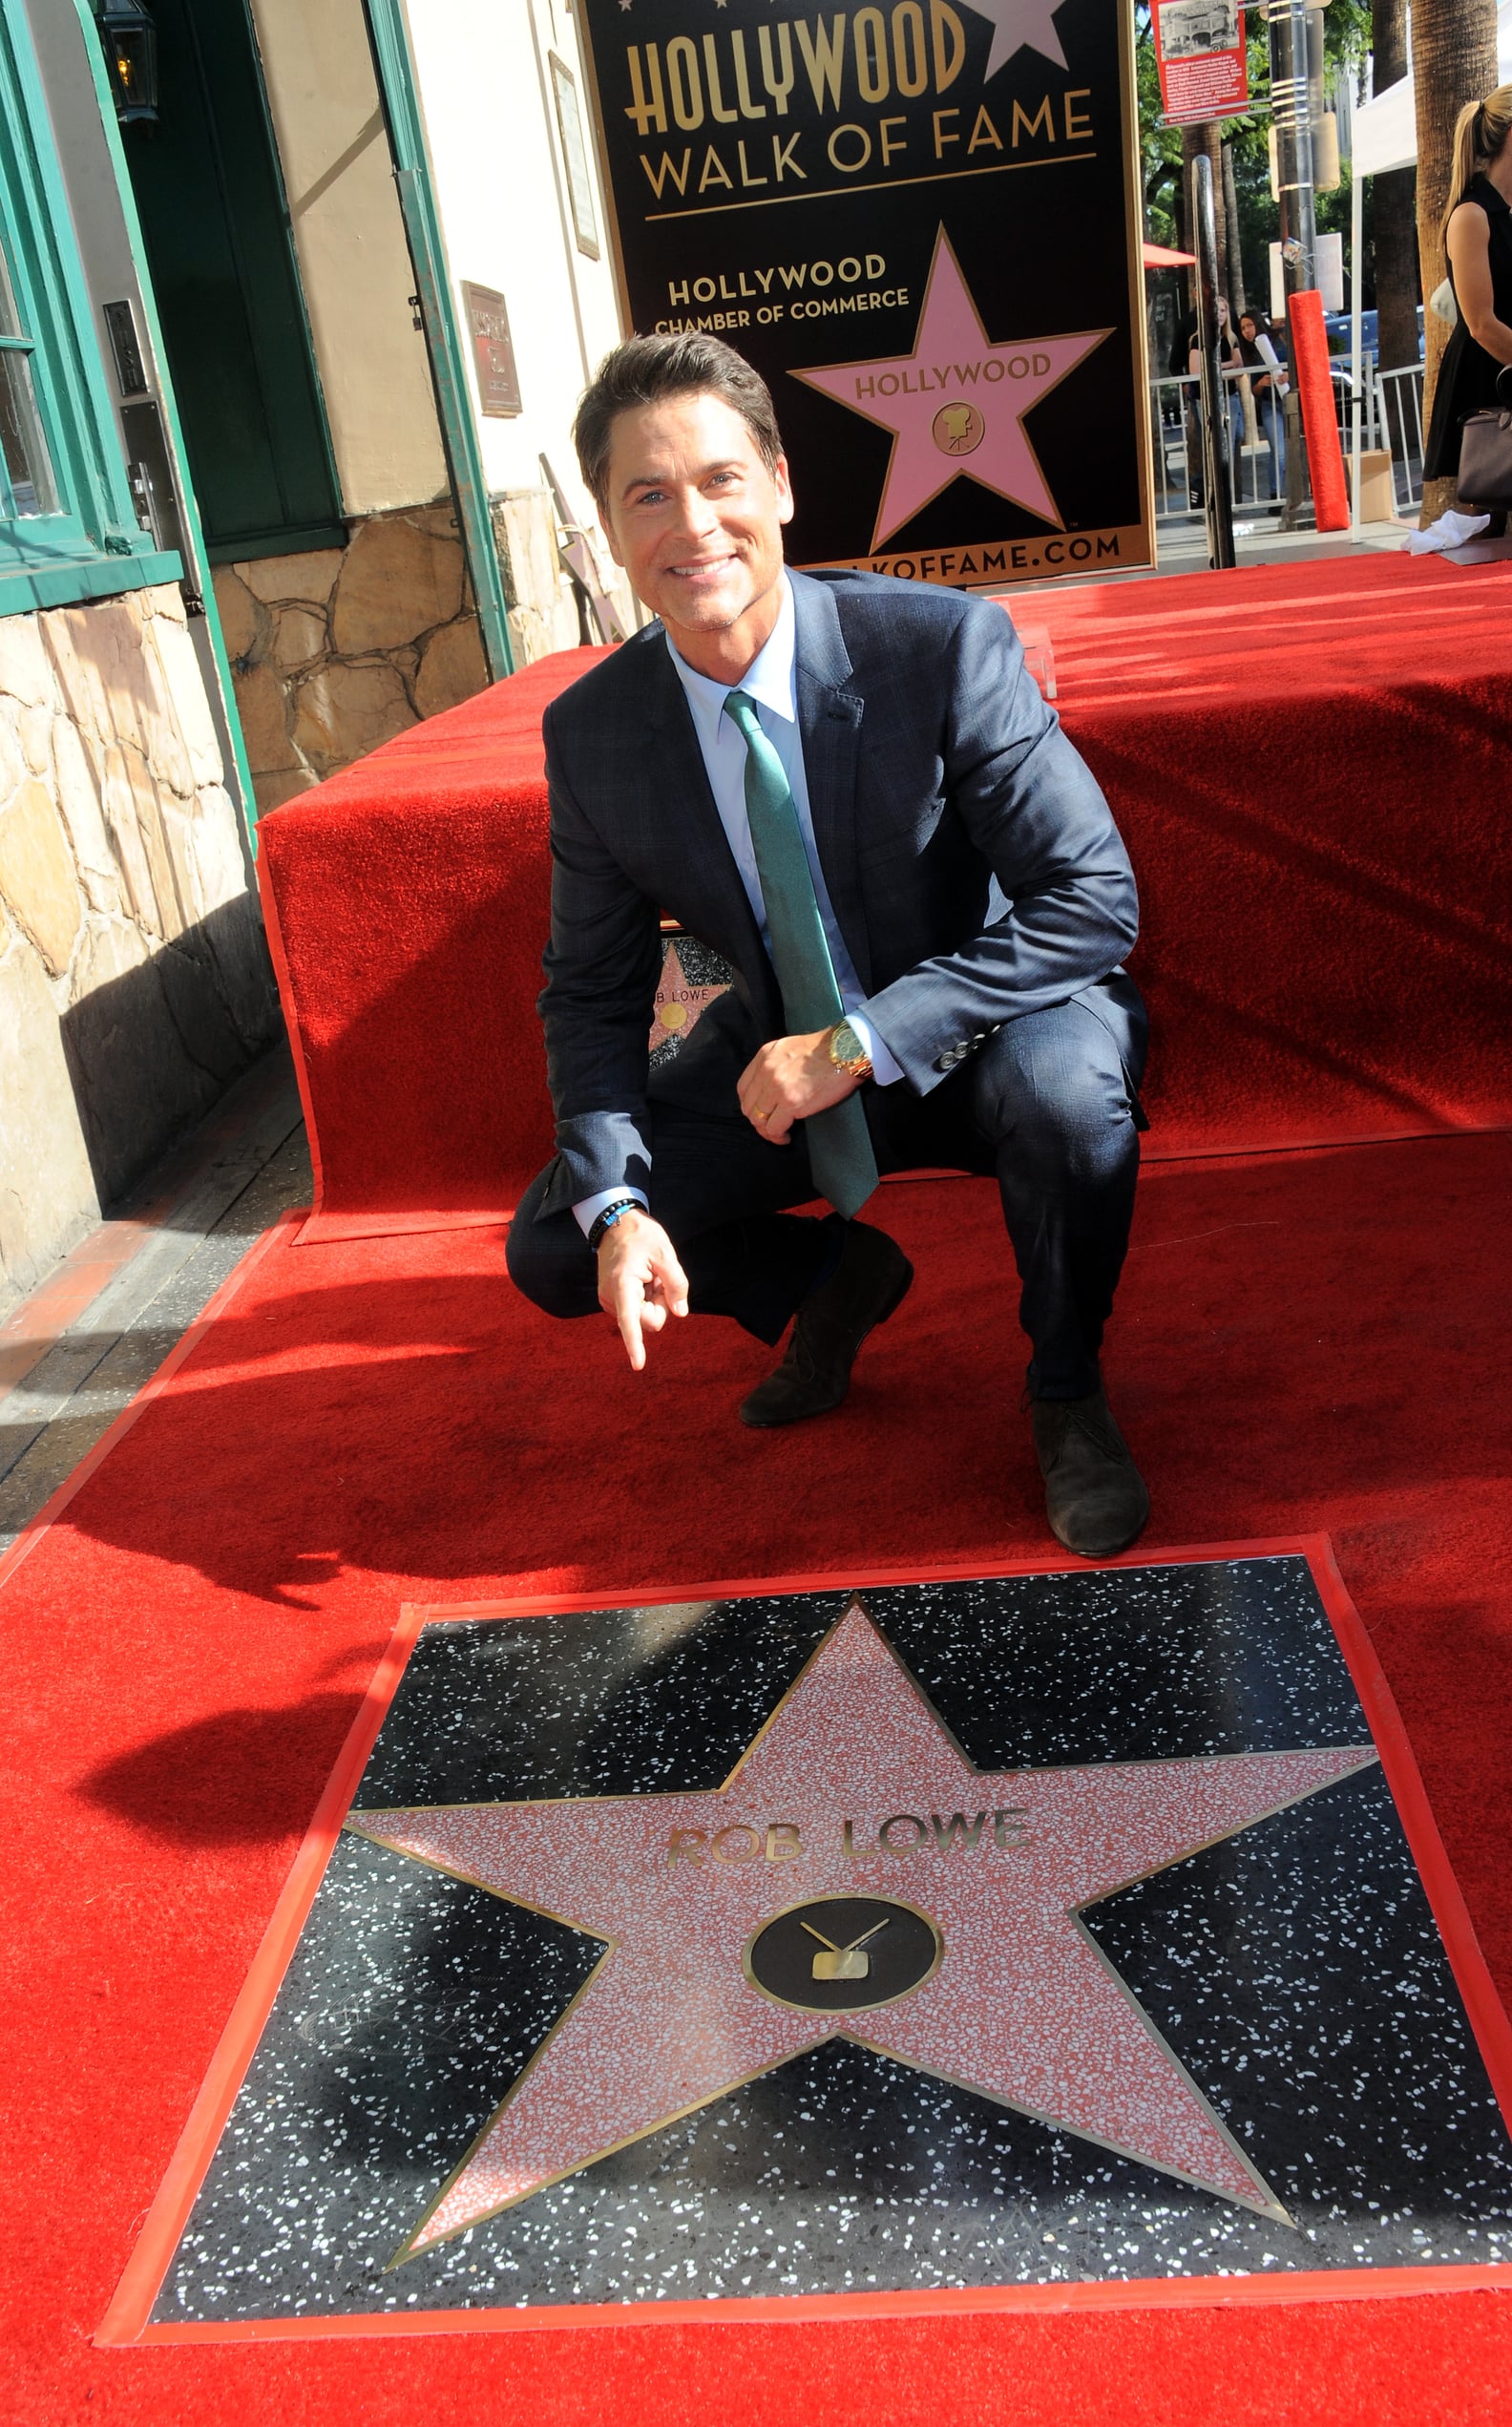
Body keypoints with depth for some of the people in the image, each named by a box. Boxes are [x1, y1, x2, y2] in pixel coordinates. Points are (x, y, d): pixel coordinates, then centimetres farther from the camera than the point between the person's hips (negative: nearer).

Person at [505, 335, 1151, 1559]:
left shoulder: (945, 645, -22)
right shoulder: (592, 733, -11)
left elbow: (1096, 896, -24)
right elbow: (593, 992, -2)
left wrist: (861, 1043, -31)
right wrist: (615, 1206, -18)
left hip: (980, 1042, -3)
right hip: (783, 1064, 4)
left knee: (1068, 1085, -37)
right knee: (552, 1244, -6)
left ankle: (1067, 1395, -5)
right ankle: (837, 1276, 21)